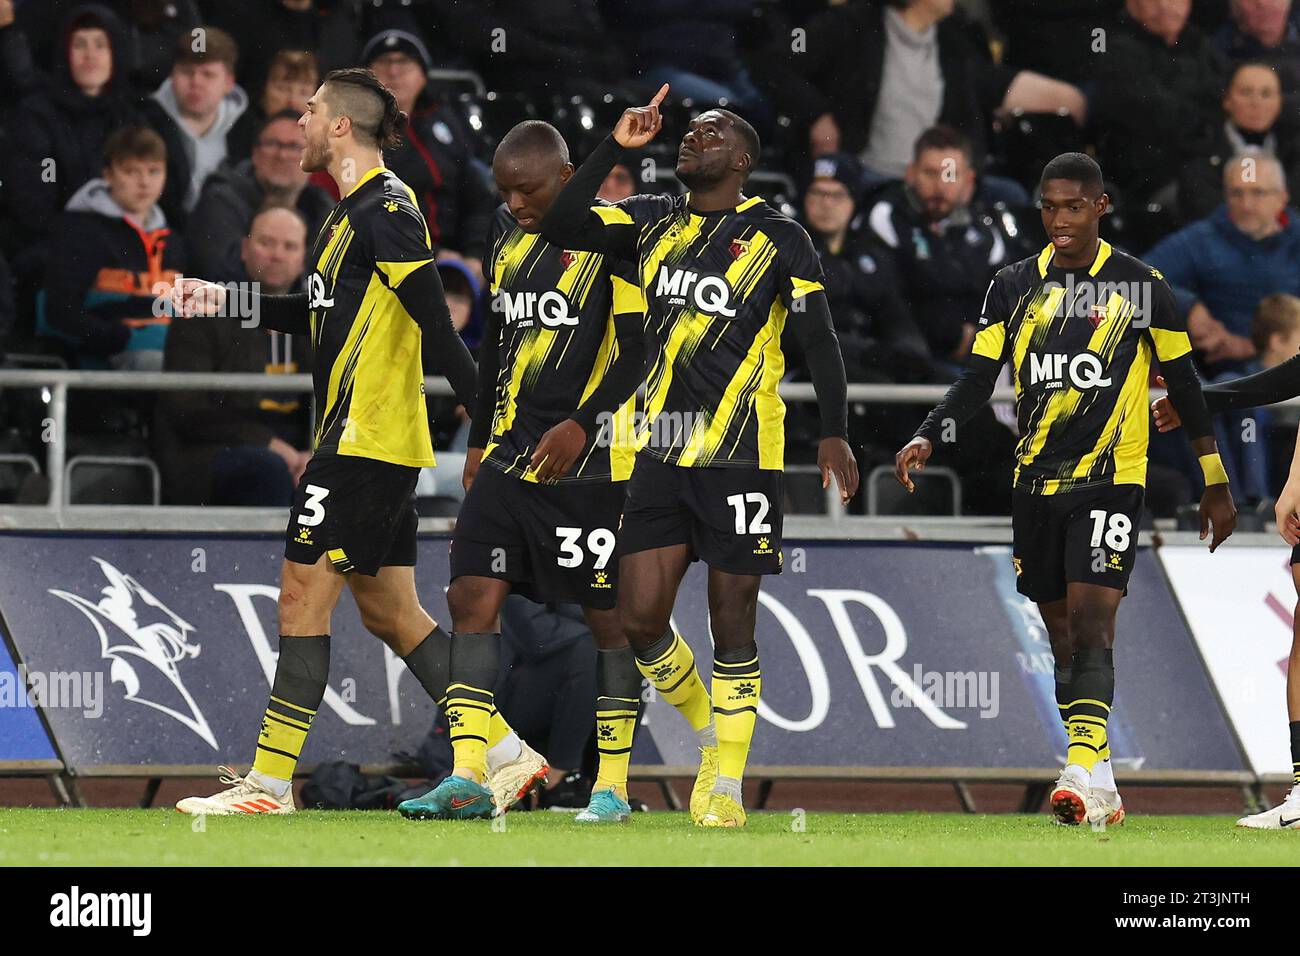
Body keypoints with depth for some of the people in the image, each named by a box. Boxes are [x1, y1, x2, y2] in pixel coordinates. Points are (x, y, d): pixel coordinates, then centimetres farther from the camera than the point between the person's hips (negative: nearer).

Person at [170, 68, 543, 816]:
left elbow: (438, 328, -18)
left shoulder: (386, 209, -14)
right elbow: (325, 313, 28)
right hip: (359, 438, 10)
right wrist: (227, 302, 21)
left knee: (304, 594, -7)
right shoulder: (354, 211, 16)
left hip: (367, 441, -10)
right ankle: (506, 753, 11)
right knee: (390, 611, 10)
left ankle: (270, 782, -4)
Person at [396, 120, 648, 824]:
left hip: (588, 457, -7)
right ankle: (467, 778, -4)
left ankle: (612, 785, 9)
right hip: (511, 456, 7)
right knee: (472, 598, -4)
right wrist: (480, 441, 22)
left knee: (608, 617, 1)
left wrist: (582, 424, -21)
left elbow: (637, 350, -12)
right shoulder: (507, 236, 13)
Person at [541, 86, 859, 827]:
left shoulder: (777, 238, -2)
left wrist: (835, 433, -13)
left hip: (741, 457, -5)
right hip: (663, 452, 5)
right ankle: (711, 732, 24)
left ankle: (725, 786, 8)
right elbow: (563, 225, 2)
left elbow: (819, 339, -3)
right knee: (641, 618, -1)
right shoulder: (655, 222, 11)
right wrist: (617, 147, -5)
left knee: (732, 624, -1)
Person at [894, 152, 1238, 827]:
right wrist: (926, 439, -11)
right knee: (1062, 634, 6)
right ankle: (1099, 787, 13)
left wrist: (1215, 485, 9)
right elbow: (978, 379, 7)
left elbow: (1184, 384, 7)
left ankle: (1084, 769, -27)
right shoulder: (1013, 286, 8)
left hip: (1112, 475, -4)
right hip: (1036, 481, 4)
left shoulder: (1140, 287, 0)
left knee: (1092, 620, -18)